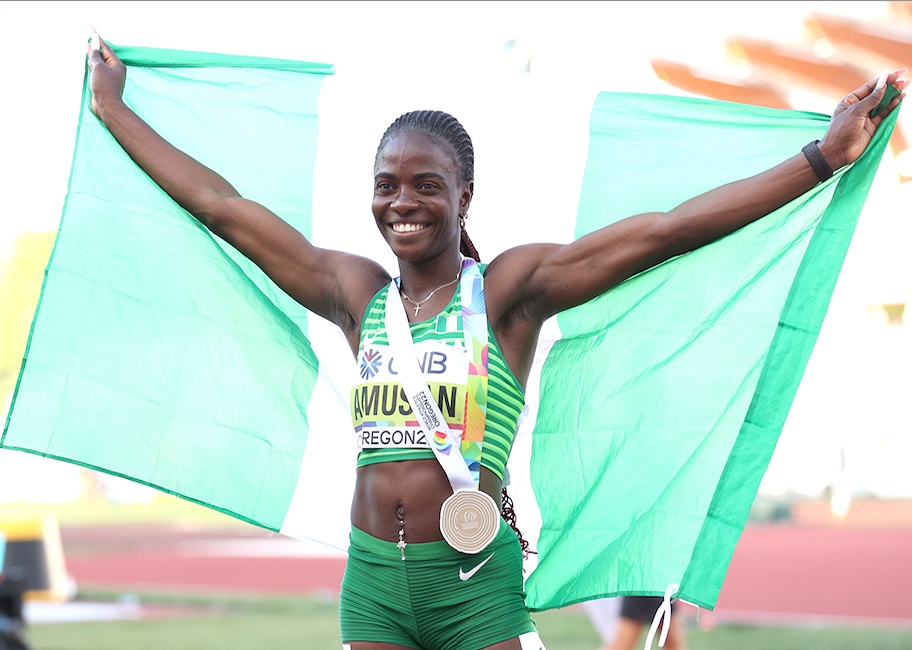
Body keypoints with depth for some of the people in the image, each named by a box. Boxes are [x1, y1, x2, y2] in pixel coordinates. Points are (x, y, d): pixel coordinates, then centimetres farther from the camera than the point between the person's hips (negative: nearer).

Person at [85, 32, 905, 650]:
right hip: (373, 580, 4)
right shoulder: (356, 294, 8)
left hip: (477, 584, -3)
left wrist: (823, 155, -13)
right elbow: (222, 207, 14)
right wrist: (115, 110, 19)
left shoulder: (509, 288, -2)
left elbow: (666, 230, -8)